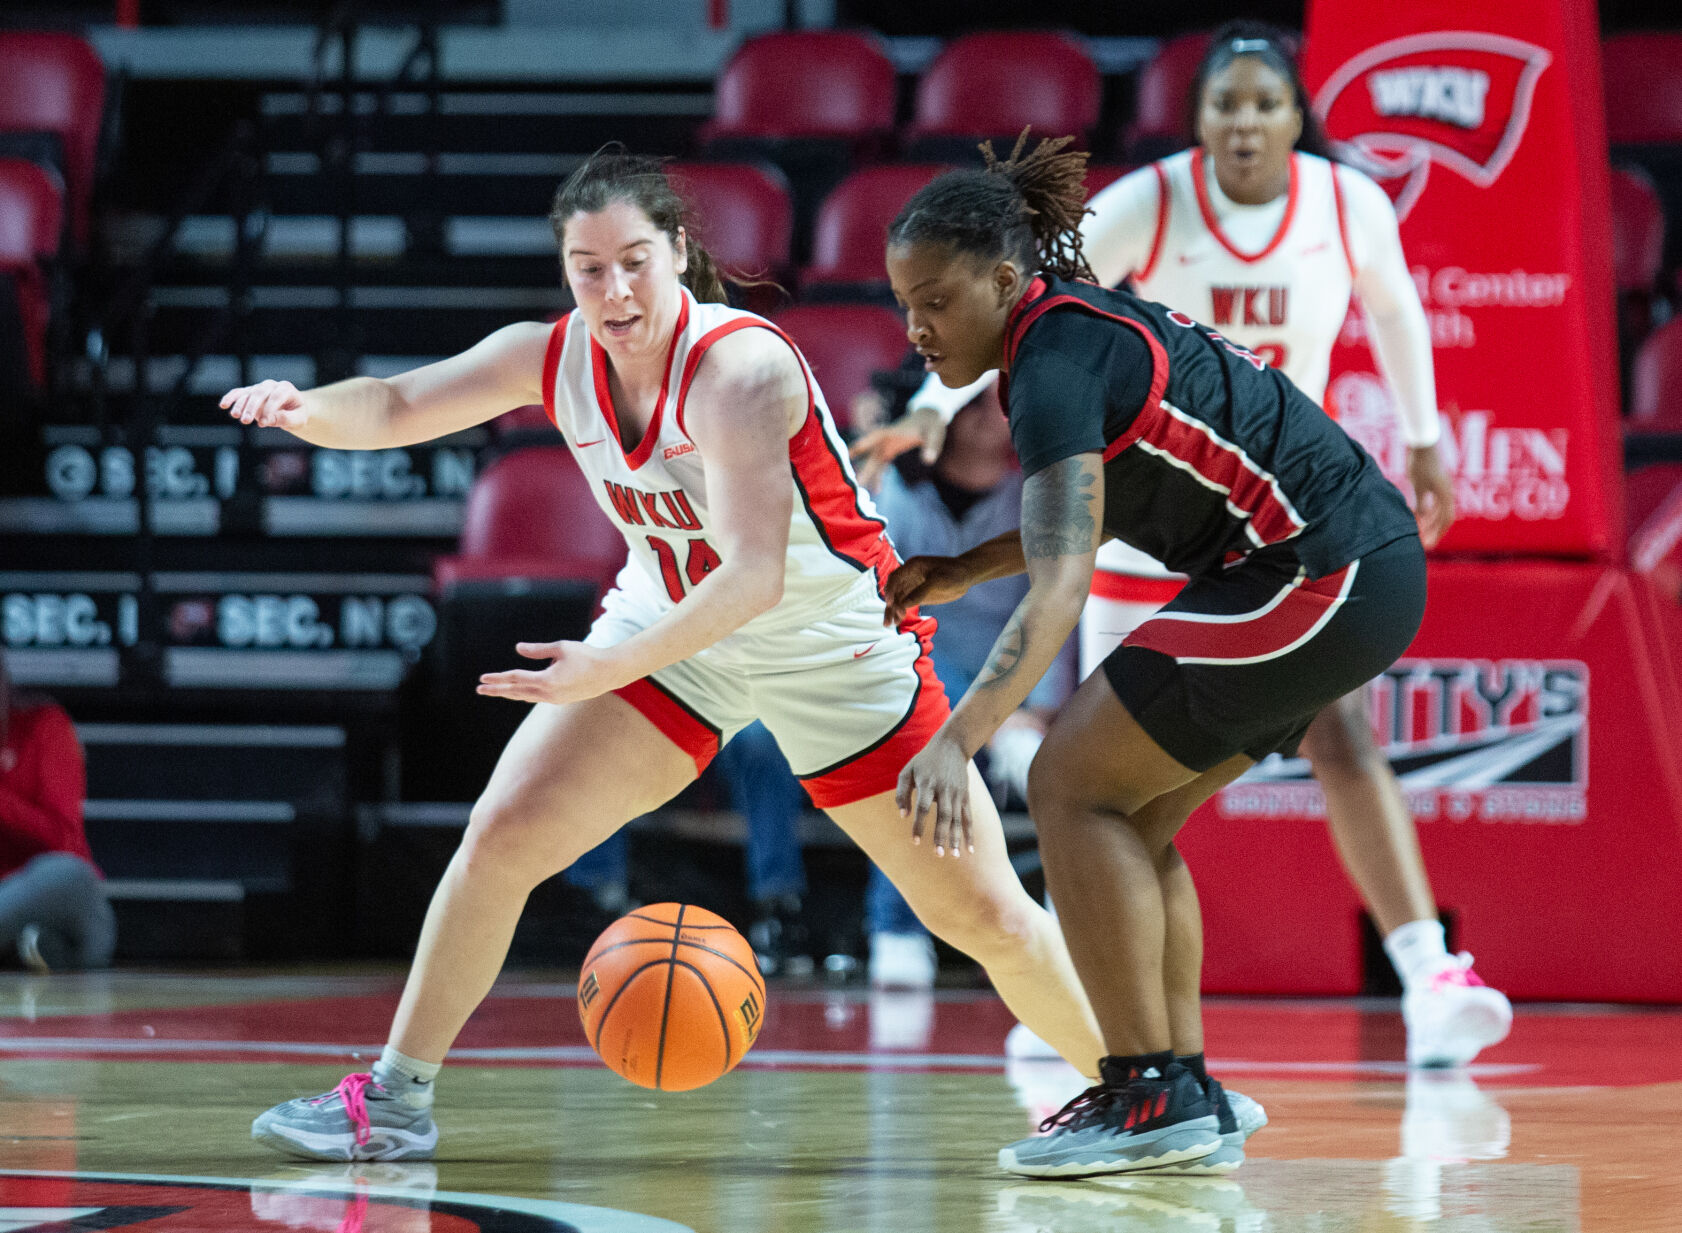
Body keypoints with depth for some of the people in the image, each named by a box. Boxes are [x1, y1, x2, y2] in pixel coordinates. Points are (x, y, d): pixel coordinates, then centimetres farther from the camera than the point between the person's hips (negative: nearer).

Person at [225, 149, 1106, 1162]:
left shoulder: (742, 367, -31)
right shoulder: (552, 358, -13)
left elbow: (754, 576, -40)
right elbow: (395, 408, -6)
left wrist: (611, 670, -49)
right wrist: (308, 409, -28)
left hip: (836, 645, -4)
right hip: (671, 624, 5)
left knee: (985, 916, -1)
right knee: (505, 832, -11)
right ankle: (396, 1099, 0)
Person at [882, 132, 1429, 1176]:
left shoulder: (1059, 362, -18)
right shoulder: (1082, 322, 12)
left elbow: (1063, 582, -30)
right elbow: (1082, 516, 28)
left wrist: (957, 740, -39)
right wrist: (962, 572, 16)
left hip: (1318, 577, -10)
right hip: (1358, 571, 10)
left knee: (1074, 784, -8)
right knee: (1127, 812, 12)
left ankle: (1154, 1098, -7)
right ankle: (1192, 1106, 12)